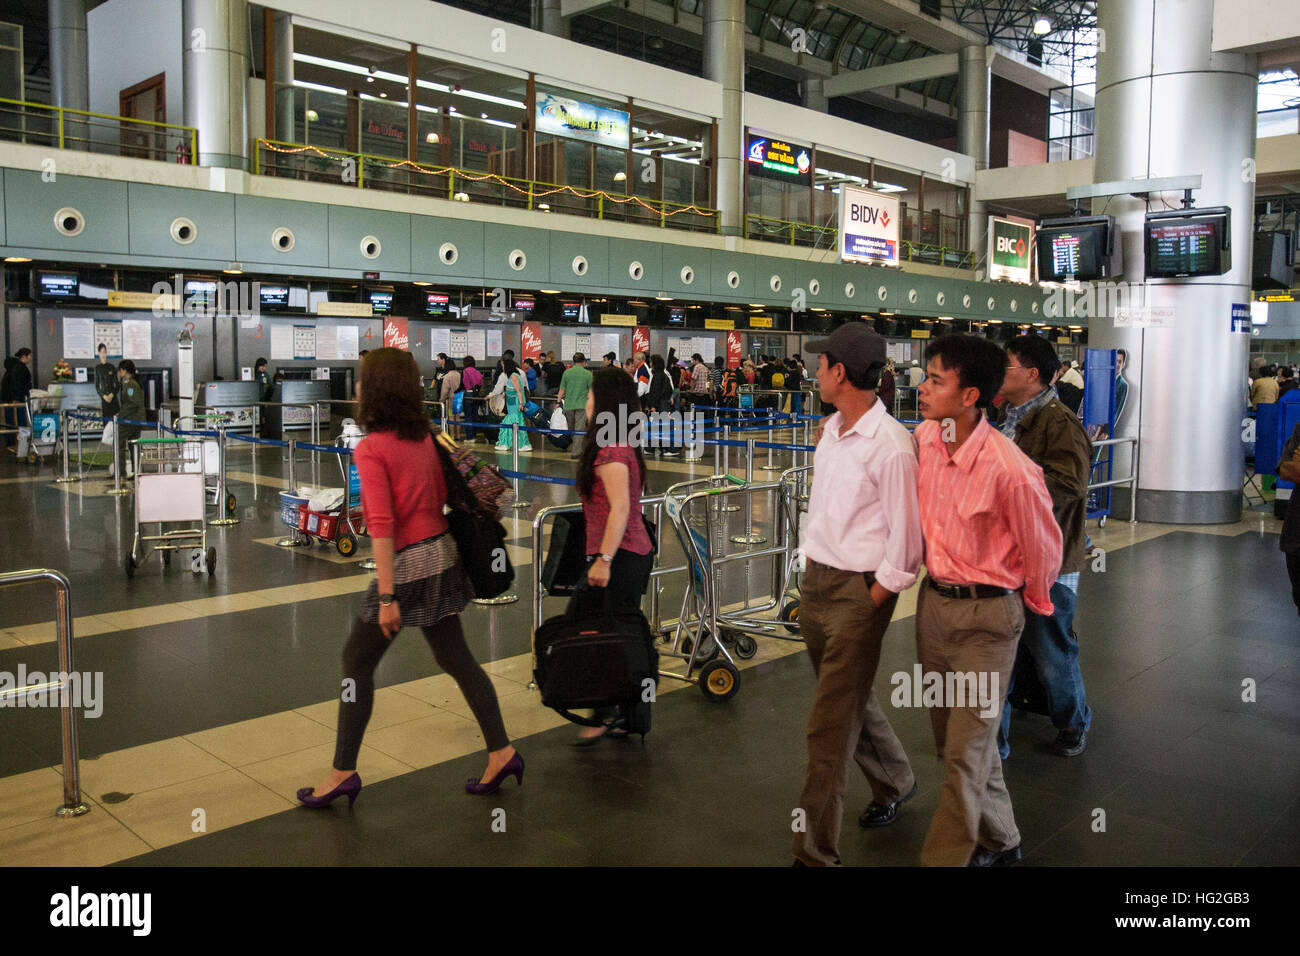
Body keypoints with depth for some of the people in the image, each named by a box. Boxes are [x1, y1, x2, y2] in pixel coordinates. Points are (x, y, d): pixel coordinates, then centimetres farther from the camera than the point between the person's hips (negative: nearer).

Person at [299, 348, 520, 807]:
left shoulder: (370, 448, -15)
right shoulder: (423, 438, 6)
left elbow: (381, 525, -21)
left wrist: (387, 596, -21)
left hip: (407, 563, -7)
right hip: (442, 554, 7)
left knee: (357, 662, 8)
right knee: (456, 658, 16)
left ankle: (343, 772, 16)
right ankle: (501, 753, 19)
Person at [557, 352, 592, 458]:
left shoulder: (567, 372, 4)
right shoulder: (588, 374, -2)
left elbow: (562, 390, 7)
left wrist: (558, 402, 16)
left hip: (568, 405, 3)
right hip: (582, 405, -3)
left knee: (571, 428, 16)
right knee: (579, 428, -3)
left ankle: (576, 449, 26)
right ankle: (576, 451, -8)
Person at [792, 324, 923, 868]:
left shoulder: (890, 446, -18)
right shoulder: (832, 430, 8)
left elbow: (904, 542, -15)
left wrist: (868, 605, -12)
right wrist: (809, 577, 12)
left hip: (860, 592, -8)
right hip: (816, 579, 9)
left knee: (830, 726, -3)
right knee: (850, 700, 24)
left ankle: (815, 851, 9)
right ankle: (895, 782, 48)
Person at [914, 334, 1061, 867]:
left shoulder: (1010, 470, -25)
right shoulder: (925, 438, -3)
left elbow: (1043, 548, -10)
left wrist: (1030, 602, 5)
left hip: (986, 615, -7)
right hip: (934, 601, 8)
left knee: (965, 753, 0)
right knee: (955, 737, 19)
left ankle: (944, 858, 14)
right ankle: (999, 841, 40)